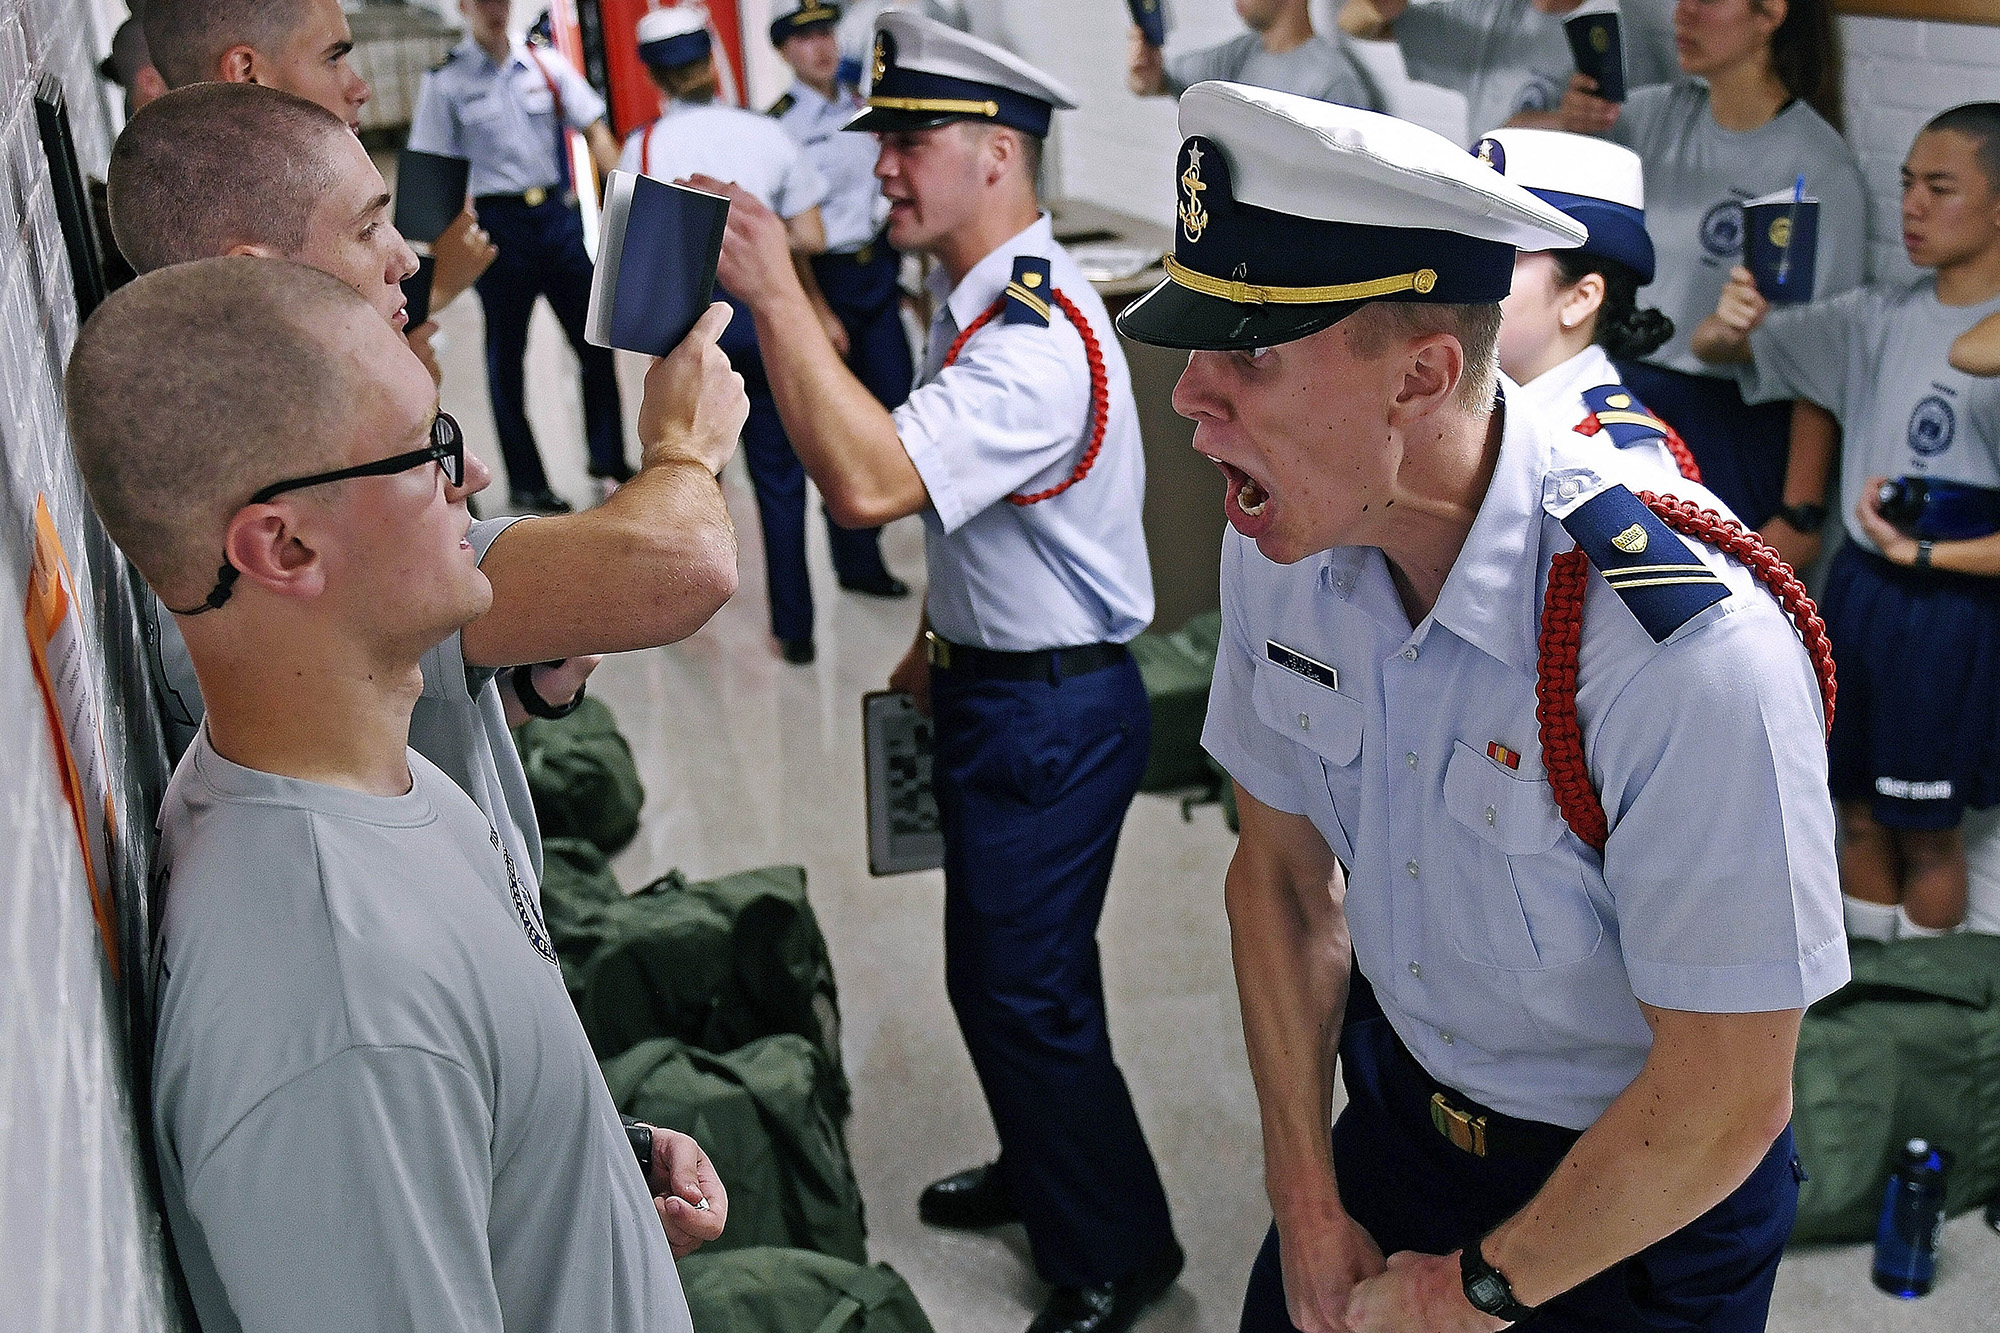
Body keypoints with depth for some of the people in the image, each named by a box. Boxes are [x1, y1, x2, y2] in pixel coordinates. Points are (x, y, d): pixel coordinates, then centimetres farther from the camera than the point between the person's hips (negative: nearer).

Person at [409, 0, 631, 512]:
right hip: (497, 222, -3)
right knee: (506, 355, 7)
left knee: (595, 338, 6)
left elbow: (594, 131, 4)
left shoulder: (547, 65, 4)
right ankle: (525, 483, 17)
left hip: (557, 213, 3)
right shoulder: (445, 82, -3)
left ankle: (608, 458, 24)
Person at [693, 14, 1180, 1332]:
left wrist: (776, 293, -35)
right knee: (999, 968, 23)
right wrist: (943, 637, 21)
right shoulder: (983, 304, 8)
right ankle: (1042, 1171, 46)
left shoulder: (1040, 340, -27)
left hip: (1052, 714, -10)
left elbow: (868, 480, -39)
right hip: (998, 682, 10)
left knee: (1024, 990, 2)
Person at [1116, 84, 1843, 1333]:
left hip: (1647, 1203, -4)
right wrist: (1308, 1209, 0)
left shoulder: (1693, 654, -34)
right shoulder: (1281, 547, -14)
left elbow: (1727, 1098, -25)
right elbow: (1282, 869, -2)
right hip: (1394, 1106, 5)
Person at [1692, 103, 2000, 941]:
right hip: (1856, 587, 6)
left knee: (1926, 834, 9)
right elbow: (1714, 349, 4)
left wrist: (1929, 555, -24)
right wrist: (1729, 322, -17)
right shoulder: (1881, 317, 2)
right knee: (1860, 816, 17)